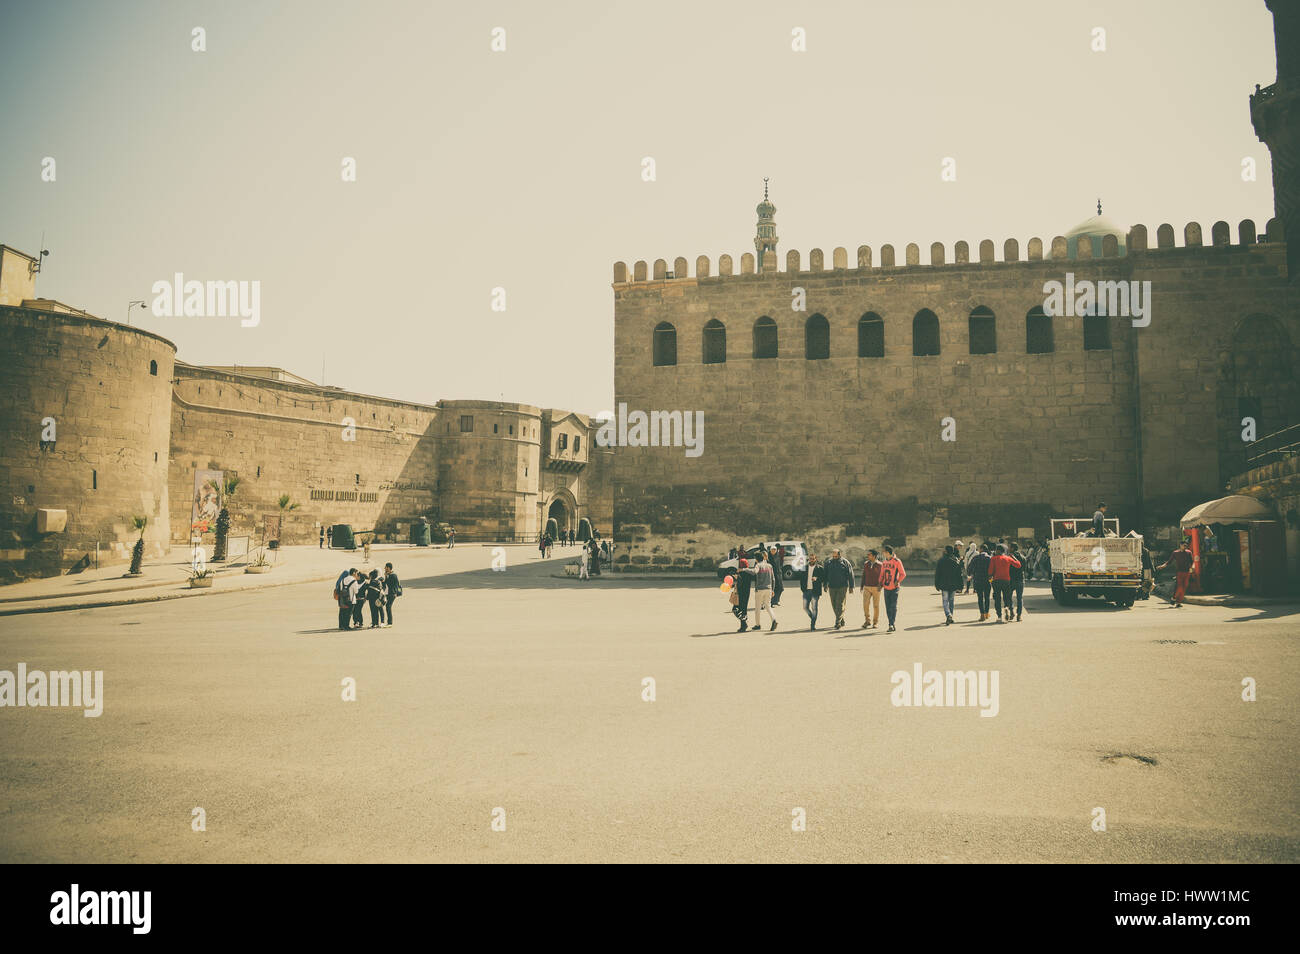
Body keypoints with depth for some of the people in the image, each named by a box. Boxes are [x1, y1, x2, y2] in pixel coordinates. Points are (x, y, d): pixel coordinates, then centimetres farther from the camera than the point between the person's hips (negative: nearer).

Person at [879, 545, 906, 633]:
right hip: (886, 588, 6)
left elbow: (903, 574, -5)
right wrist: (881, 583, 8)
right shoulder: (884, 562, 10)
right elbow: (882, 574, 20)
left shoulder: (897, 561, -7)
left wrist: (898, 581, -18)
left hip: (894, 588, -6)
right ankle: (892, 625, 17)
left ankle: (891, 625, -10)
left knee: (893, 607, -10)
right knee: (888, 608, 8)